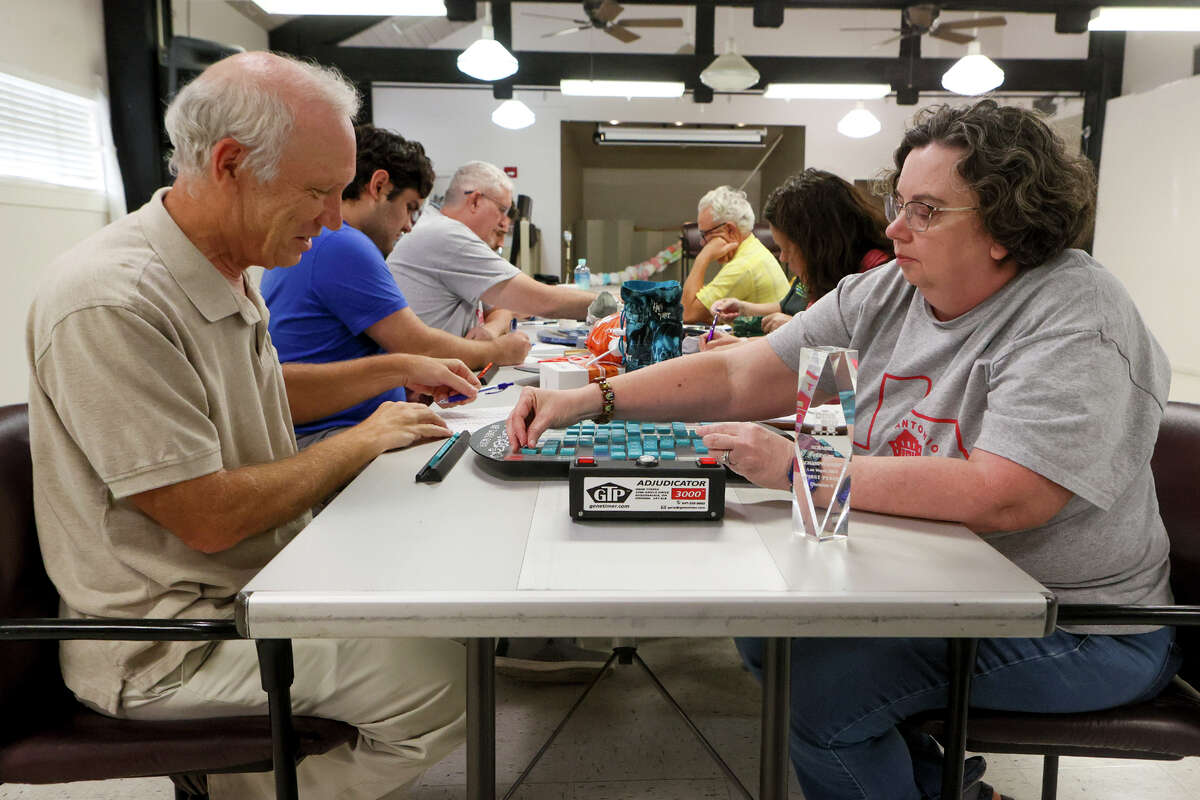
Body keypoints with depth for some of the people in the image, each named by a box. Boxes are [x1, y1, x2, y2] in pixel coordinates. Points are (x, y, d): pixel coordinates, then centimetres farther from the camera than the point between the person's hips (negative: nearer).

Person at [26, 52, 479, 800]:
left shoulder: (225, 273, 5)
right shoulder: (113, 304, -26)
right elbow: (208, 519, -25)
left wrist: (396, 367, 13)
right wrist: (367, 439, -14)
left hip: (252, 582, 10)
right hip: (166, 645, -9)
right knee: (442, 680, -18)